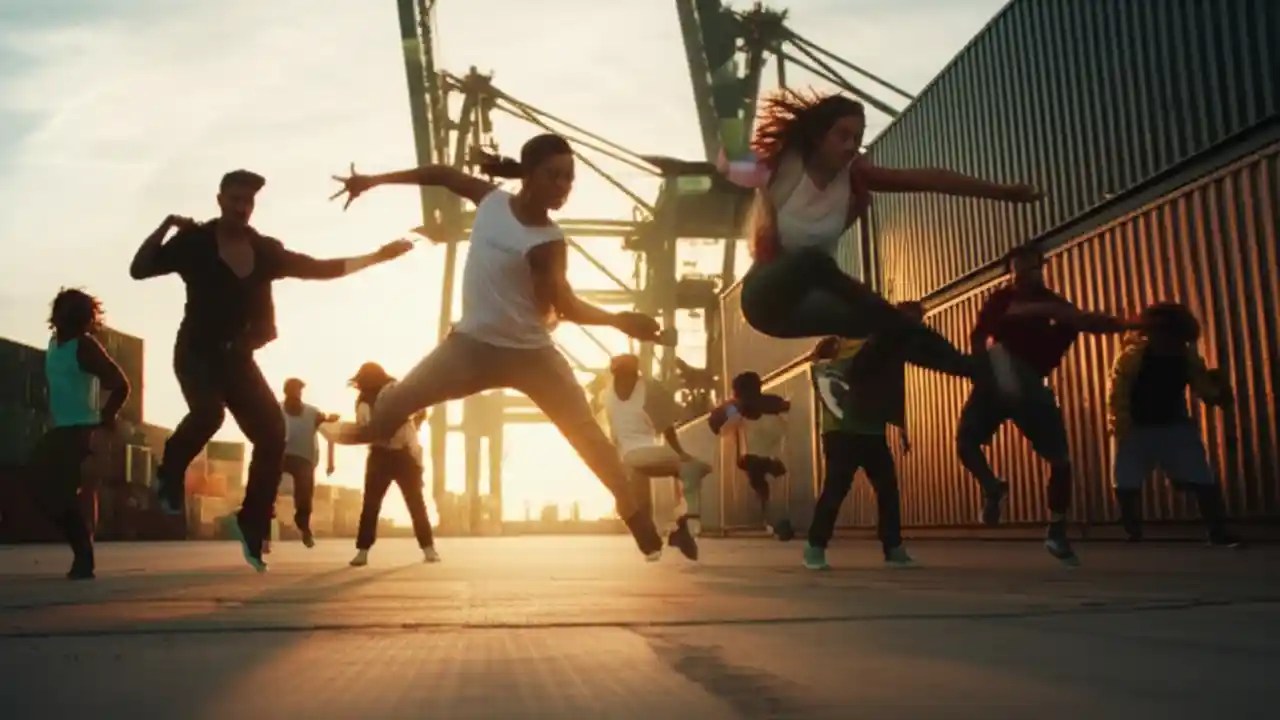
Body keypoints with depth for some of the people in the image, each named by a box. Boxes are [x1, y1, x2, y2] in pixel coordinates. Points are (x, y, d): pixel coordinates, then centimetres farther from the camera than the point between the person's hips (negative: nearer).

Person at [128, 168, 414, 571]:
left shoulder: (265, 251, 2)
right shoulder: (194, 243, -8)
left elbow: (322, 269, 5)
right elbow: (138, 270, -11)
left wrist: (376, 257, 2)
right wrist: (166, 227, -21)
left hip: (237, 357, 4)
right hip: (197, 352, -4)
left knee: (272, 433, -9)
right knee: (208, 412, -33)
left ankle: (251, 525, 6)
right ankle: (169, 476, -1)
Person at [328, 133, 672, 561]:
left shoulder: (549, 242, -15)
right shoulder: (491, 199, -5)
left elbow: (567, 307, -20)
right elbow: (443, 174, 10)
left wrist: (617, 320, -37)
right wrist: (373, 181, 13)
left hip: (530, 353, -3)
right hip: (472, 344, 3)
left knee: (585, 430, -9)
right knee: (394, 404, -7)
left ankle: (638, 517, -3)